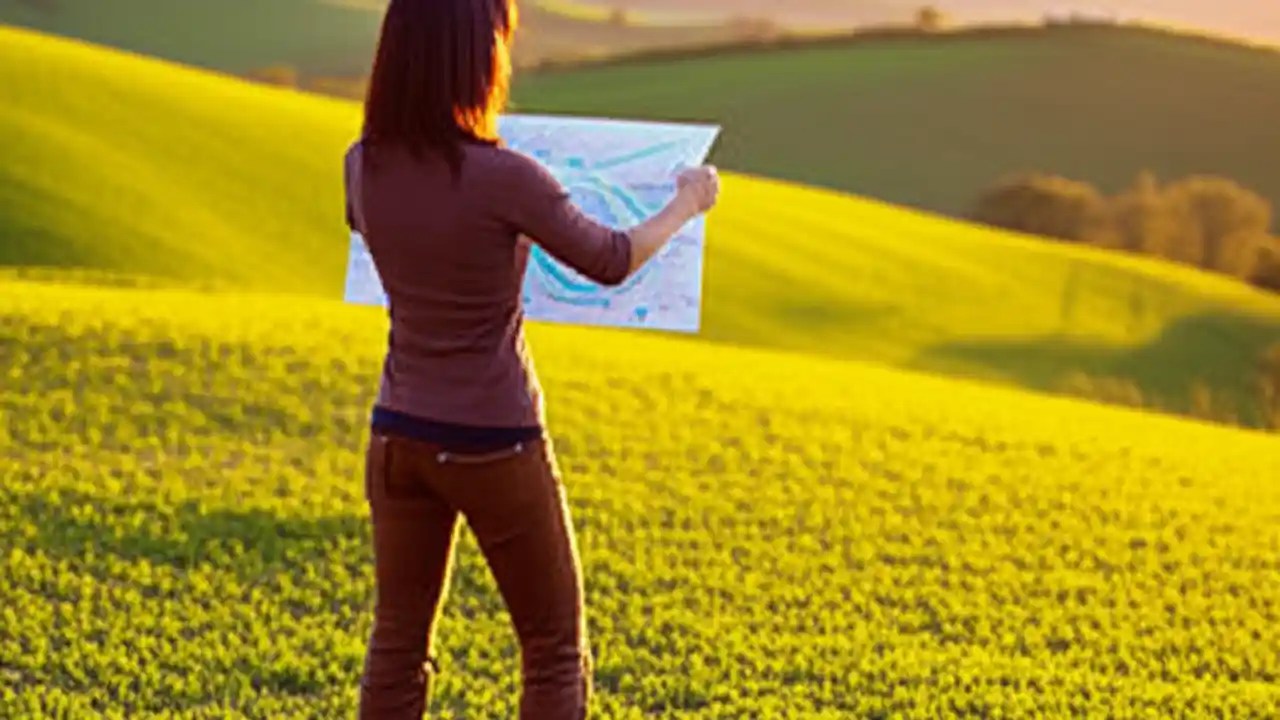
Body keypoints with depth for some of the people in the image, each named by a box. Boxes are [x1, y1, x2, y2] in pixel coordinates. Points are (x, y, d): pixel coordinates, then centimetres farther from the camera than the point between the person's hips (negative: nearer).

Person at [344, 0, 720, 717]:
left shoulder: (365, 167, -4)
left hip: (400, 436, 5)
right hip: (495, 444, -5)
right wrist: (687, 204, 11)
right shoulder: (503, 178, -21)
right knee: (556, 652, 11)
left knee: (398, 646, 15)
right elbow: (610, 261, -8)